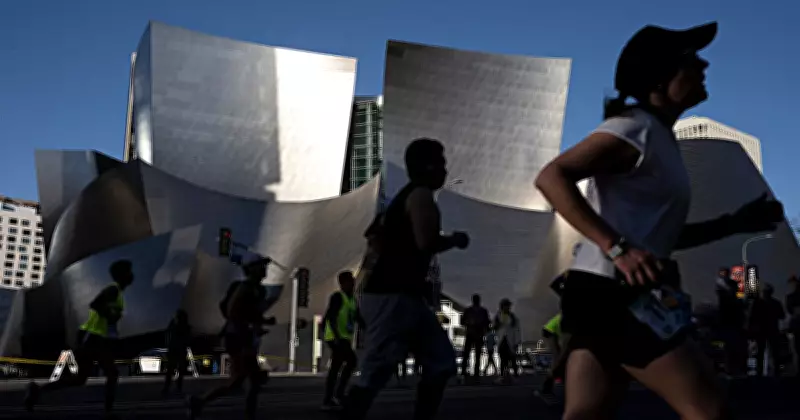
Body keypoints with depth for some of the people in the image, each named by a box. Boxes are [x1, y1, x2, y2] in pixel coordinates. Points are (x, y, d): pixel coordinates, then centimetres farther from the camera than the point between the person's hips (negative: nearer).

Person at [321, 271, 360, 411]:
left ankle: (327, 401, 10)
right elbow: (331, 317, -20)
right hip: (336, 338, -9)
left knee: (335, 368, 8)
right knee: (351, 360, -20)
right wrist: (337, 336, -31)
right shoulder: (337, 297, -11)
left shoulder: (353, 300, 16)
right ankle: (338, 394, -15)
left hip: (345, 339, 9)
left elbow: (358, 318, 19)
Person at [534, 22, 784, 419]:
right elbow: (551, 177, -22)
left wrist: (735, 222, 17)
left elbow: (663, 234, 26)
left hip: (620, 295, 10)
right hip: (612, 291, -10)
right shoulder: (637, 129, -10)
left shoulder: (660, 139, 20)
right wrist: (618, 249, -28)